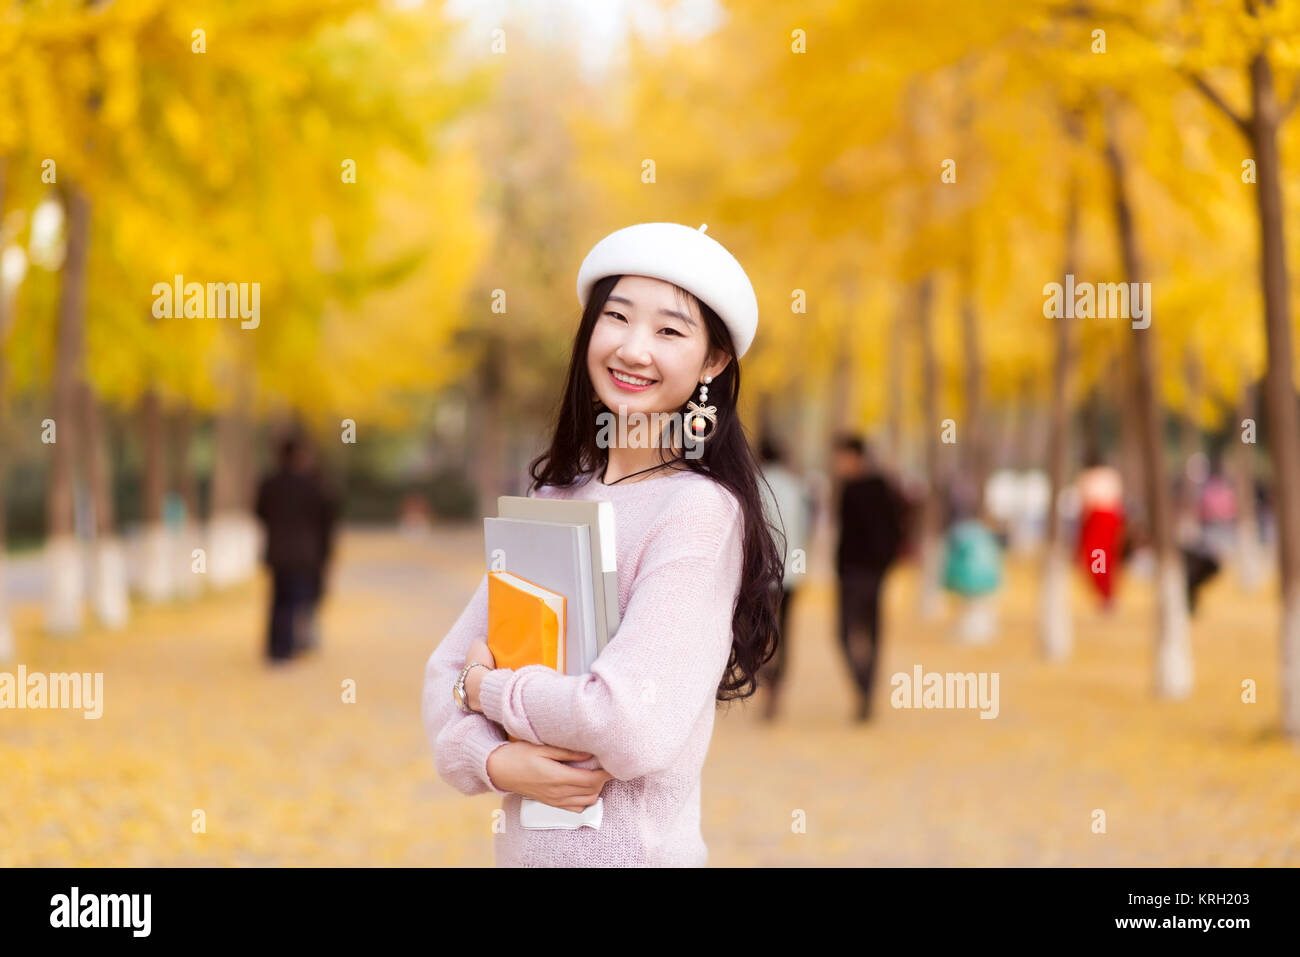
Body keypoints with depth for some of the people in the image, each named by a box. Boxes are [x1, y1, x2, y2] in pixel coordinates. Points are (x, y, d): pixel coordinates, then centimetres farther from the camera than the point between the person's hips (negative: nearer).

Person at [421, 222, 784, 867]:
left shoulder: (702, 510, -17)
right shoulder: (551, 498, 5)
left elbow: (633, 728, -27)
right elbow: (449, 668, 4)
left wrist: (490, 689, -11)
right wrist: (495, 760, -16)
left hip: (633, 850, -6)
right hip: (520, 848, 7)